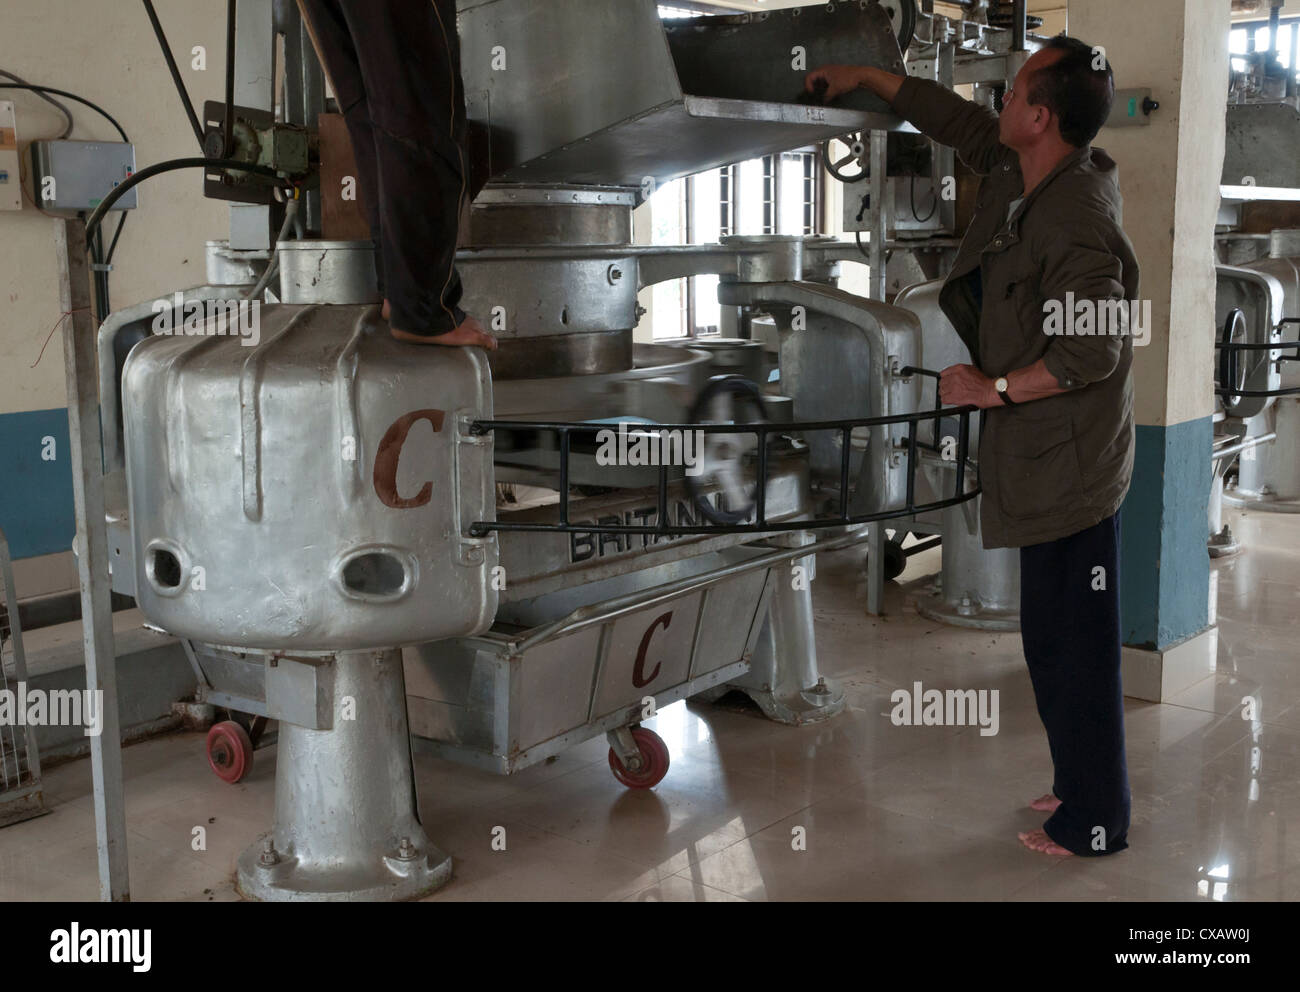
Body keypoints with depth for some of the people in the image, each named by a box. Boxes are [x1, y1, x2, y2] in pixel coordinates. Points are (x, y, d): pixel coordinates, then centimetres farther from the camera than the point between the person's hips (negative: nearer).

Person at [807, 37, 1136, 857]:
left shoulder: (1076, 222, -23)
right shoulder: (1018, 174, 5)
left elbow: (1093, 348, -28)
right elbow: (959, 120, 21)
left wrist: (996, 389, -20)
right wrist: (865, 76, 29)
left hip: (1069, 463, -10)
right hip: (1055, 458, 10)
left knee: (1069, 642, 0)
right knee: (1063, 637, 19)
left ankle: (1093, 823, 14)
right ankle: (1084, 788, 34)